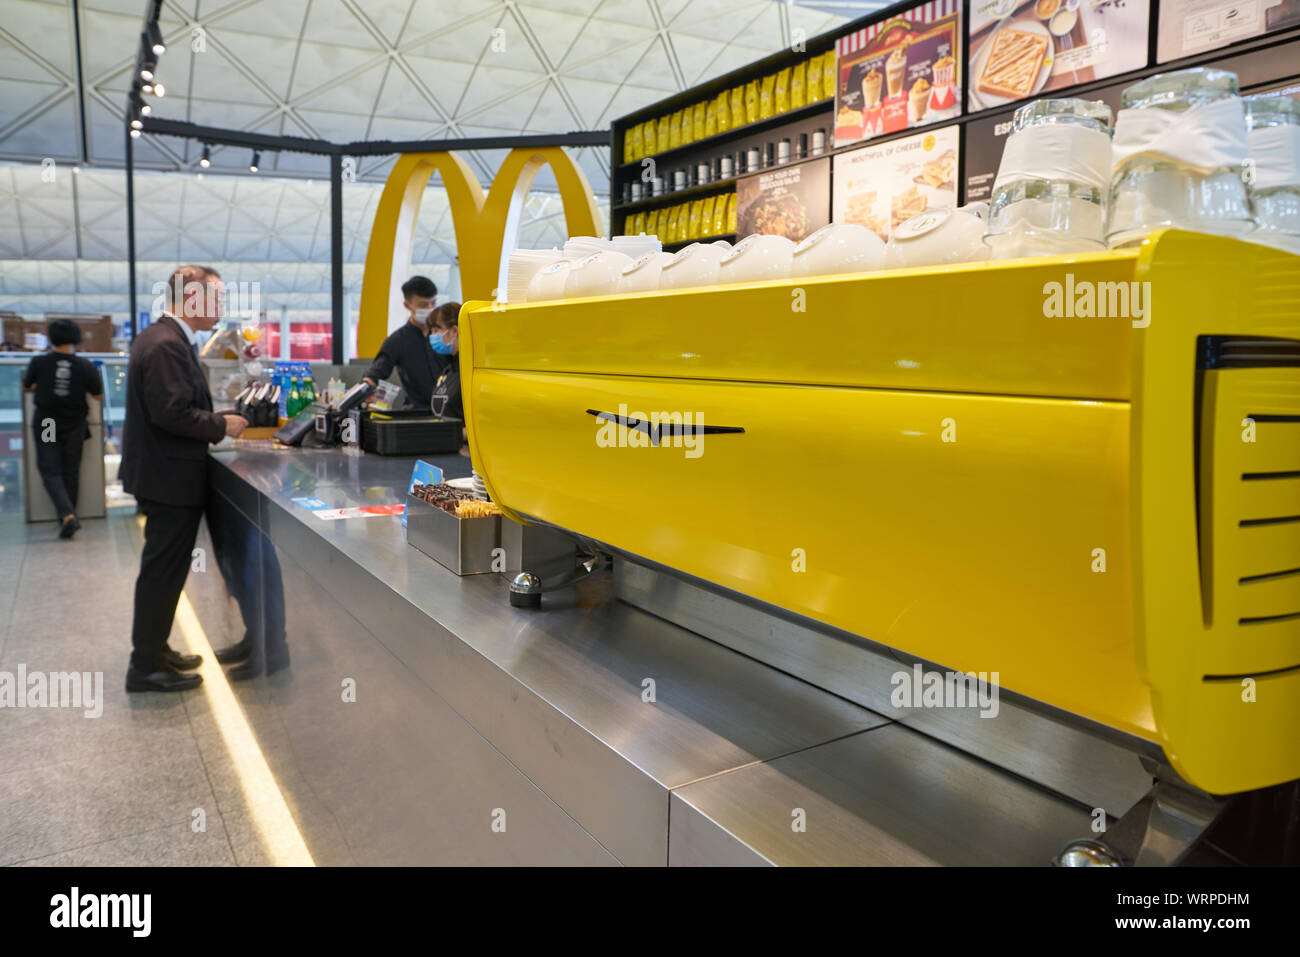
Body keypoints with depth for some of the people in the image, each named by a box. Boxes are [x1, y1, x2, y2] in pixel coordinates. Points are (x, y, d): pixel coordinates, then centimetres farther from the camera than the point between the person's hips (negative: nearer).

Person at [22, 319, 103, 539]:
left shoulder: (39, 362, -10)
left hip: (46, 424, -1)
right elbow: (98, 396, -4)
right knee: (71, 471, 14)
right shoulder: (85, 366, -10)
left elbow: (26, 387, 6)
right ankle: (69, 516, 23)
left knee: (50, 471, 3)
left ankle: (67, 515, -16)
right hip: (74, 426, 1)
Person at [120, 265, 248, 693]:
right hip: (170, 477, -11)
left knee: (163, 569, 20)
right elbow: (172, 412, -27)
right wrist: (222, 426, -15)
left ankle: (153, 650, 32)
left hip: (161, 472, 11)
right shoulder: (166, 345, -21)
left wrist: (215, 421, 9)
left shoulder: (160, 337, 13)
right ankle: (146, 667, 8)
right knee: (163, 571, -1)